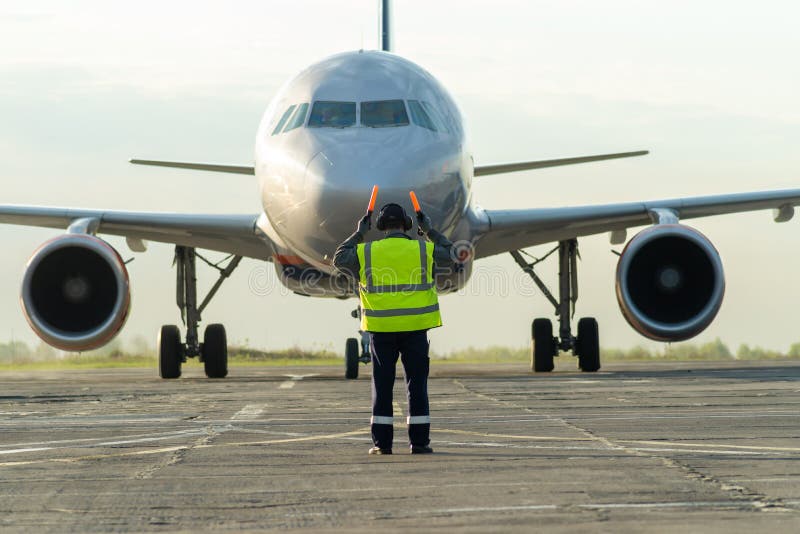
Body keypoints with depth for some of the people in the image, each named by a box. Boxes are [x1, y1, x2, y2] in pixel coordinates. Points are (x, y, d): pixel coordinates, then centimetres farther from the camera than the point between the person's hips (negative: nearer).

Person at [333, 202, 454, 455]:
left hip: (381, 329, 0)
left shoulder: (366, 252, -1)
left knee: (382, 386, 5)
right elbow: (450, 254, 18)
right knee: (417, 385, 4)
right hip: (414, 328, 0)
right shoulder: (423, 250, 0)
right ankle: (419, 441, 2)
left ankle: (382, 442, 2)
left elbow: (339, 259, 16)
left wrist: (359, 234, 23)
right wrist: (430, 231, 26)